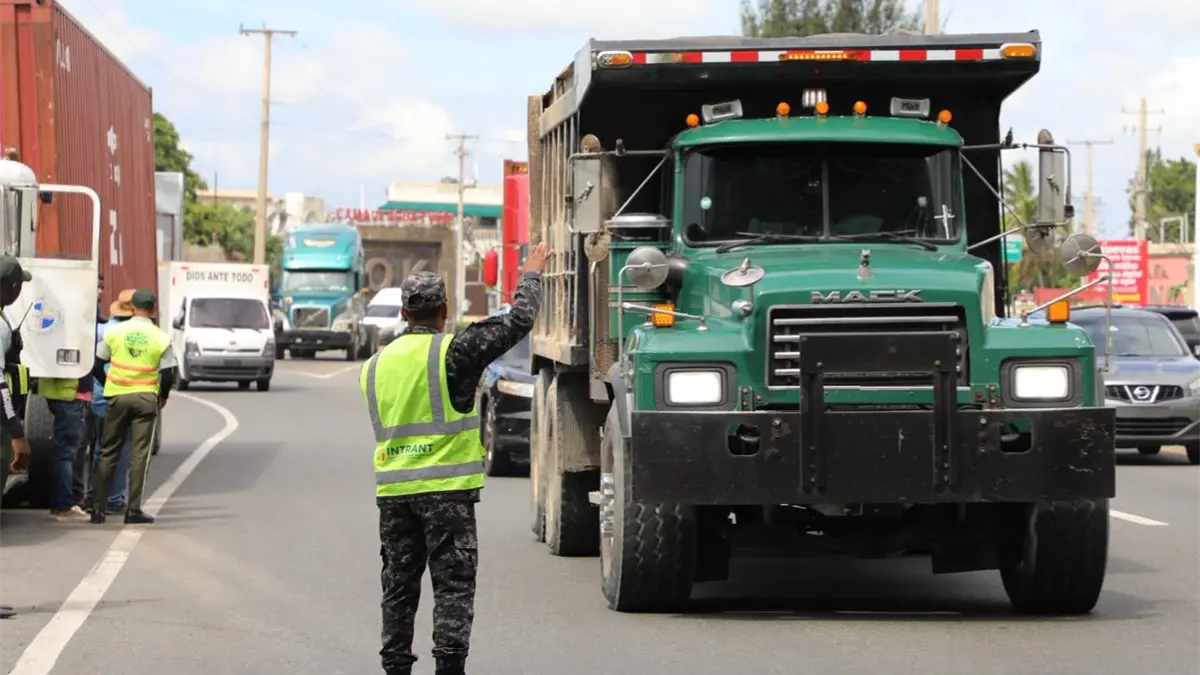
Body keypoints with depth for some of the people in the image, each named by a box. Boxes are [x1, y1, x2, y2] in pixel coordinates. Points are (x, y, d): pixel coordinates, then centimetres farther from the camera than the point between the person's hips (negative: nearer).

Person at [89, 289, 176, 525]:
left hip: (117, 396, 1)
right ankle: (133, 510, -2)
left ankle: (98, 508, 9)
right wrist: (163, 396, 13)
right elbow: (168, 374, -5)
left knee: (108, 452, 10)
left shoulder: (114, 331, -1)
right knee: (139, 454, 2)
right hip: (146, 398, -1)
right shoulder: (161, 338, -4)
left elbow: (97, 366, 2)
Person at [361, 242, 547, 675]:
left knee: (399, 585, 12)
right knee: (453, 584, -2)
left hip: (392, 489, 5)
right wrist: (532, 275, 11)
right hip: (446, 489, -5)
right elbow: (518, 322, -3)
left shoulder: (375, 365, 10)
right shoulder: (453, 351, -8)